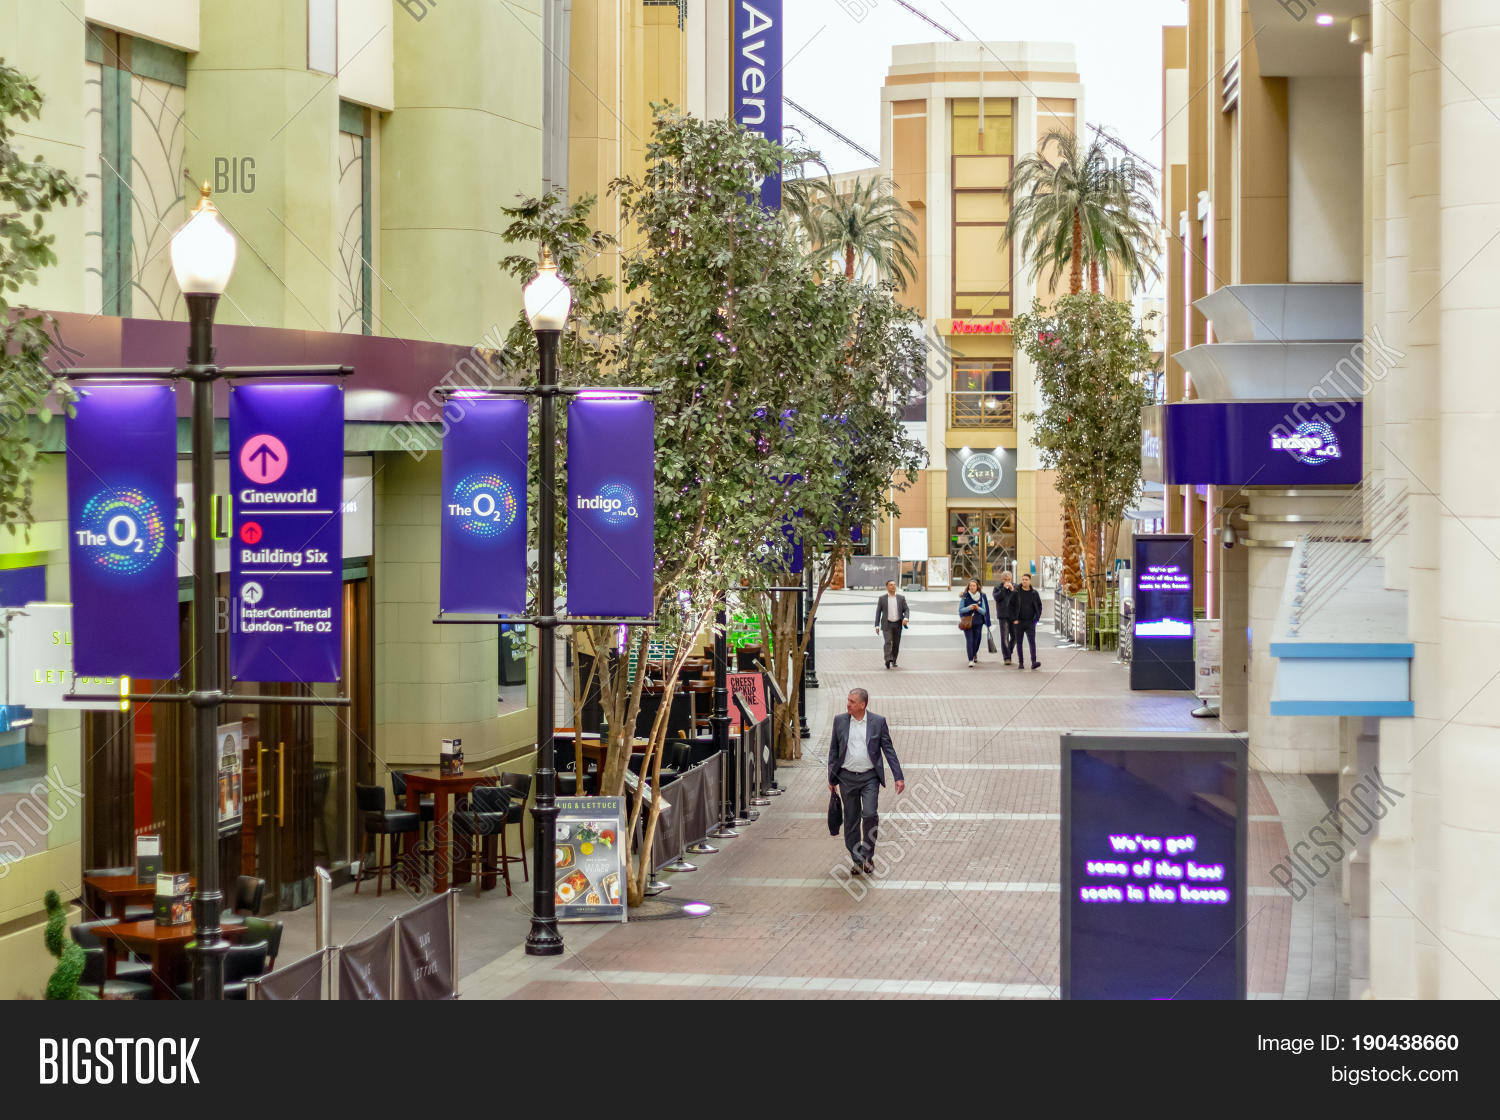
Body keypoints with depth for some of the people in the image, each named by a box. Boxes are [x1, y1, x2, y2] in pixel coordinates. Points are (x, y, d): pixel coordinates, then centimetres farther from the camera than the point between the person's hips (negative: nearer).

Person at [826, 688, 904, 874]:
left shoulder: (878, 722, -2)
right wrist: (831, 778, 8)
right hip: (847, 778, 2)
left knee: (870, 815, -16)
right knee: (851, 820, 6)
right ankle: (857, 860, 17)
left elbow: (889, 750, 1)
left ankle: (868, 855, 4)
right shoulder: (840, 721, 3)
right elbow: (833, 750, 10)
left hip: (870, 777, -2)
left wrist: (899, 777, -4)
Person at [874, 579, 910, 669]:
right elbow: (878, 612, 3)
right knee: (888, 642, -17)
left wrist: (906, 618, -18)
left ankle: (893, 662, 22)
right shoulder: (882, 598, 1)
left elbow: (906, 610, 3)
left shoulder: (901, 598, 4)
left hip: (897, 624, 2)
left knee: (896, 644, 7)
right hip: (887, 625, -2)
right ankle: (888, 661, -27)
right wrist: (877, 626, -2)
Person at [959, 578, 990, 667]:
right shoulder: (965, 597, -1)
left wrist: (978, 608, -16)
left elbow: (984, 611, 5)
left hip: (978, 623, 2)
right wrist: (969, 608, -17)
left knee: (976, 640, 9)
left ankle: (974, 654, 37)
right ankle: (971, 660, -13)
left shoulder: (981, 597, 3)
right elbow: (960, 609, 0)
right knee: (969, 640, -12)